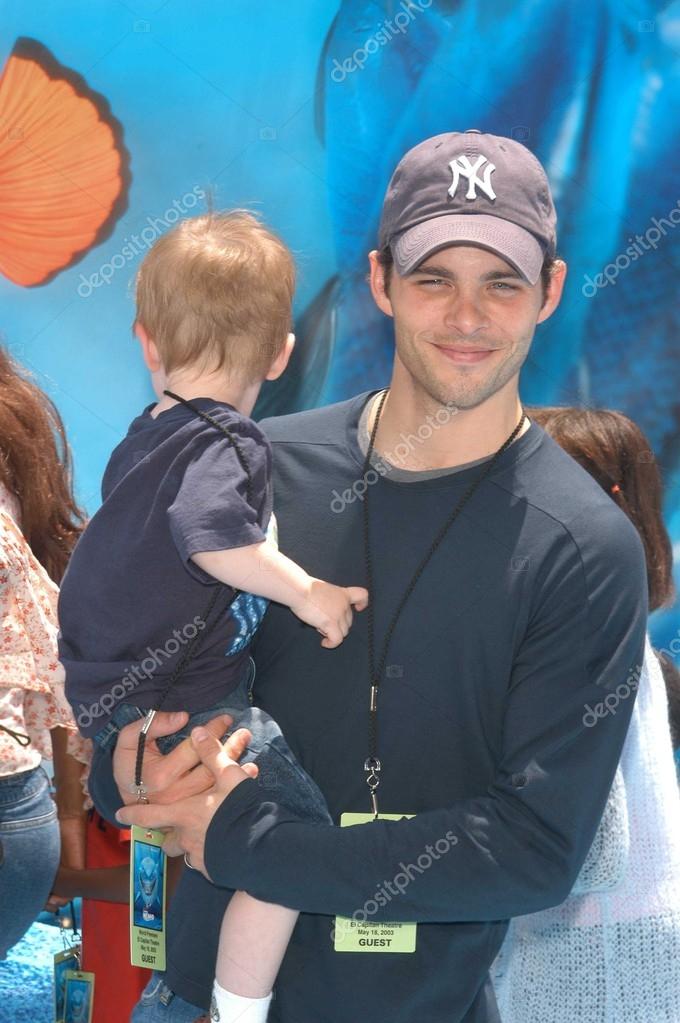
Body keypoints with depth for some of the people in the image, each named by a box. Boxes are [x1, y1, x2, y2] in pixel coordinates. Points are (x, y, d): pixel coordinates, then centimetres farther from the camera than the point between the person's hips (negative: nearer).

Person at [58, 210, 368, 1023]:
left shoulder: (149, 434, 8)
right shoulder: (225, 446, -19)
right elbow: (212, 533, -38)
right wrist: (306, 591, -28)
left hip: (107, 691, 10)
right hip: (178, 707, -10)